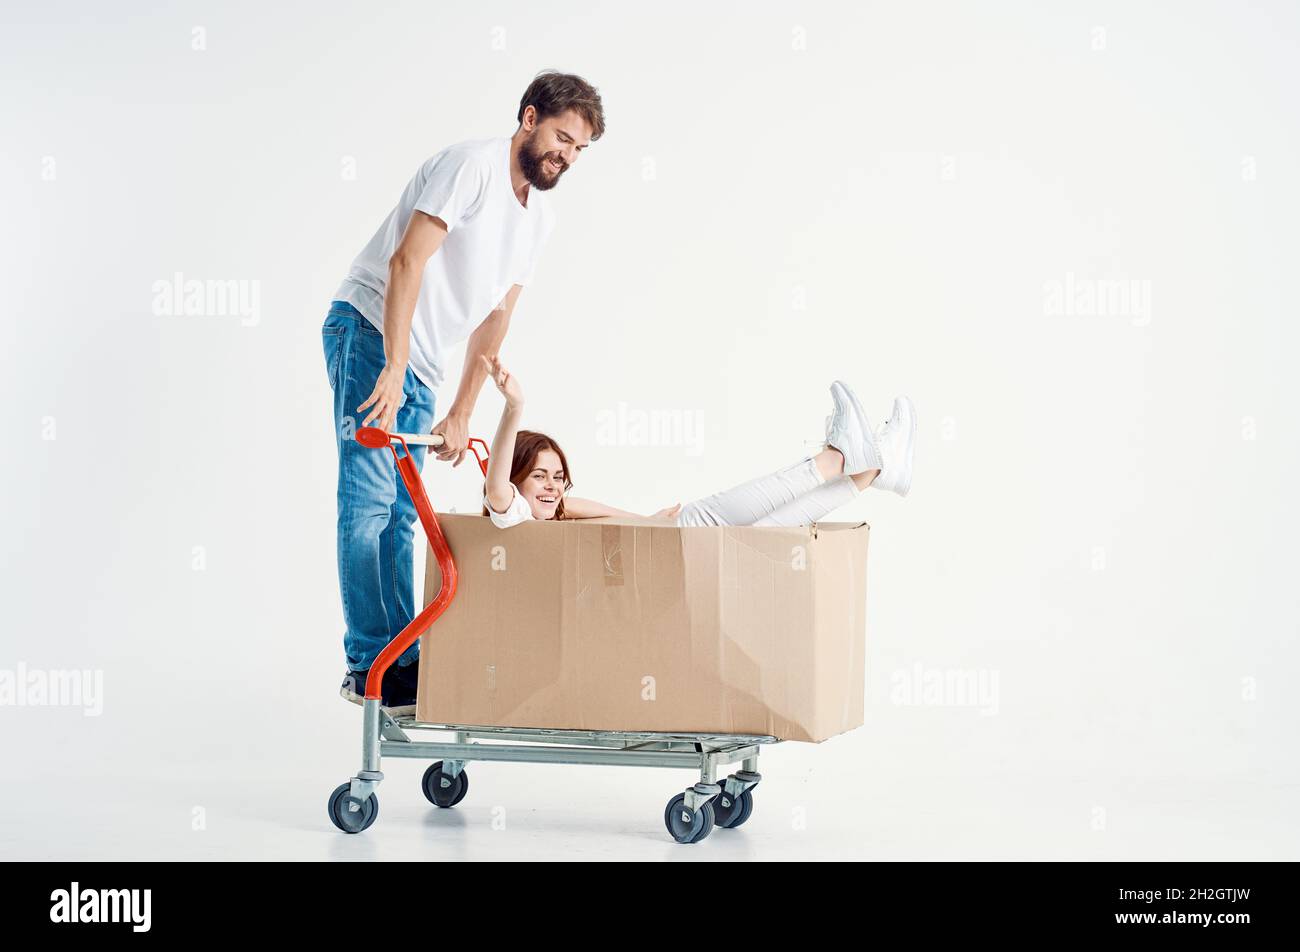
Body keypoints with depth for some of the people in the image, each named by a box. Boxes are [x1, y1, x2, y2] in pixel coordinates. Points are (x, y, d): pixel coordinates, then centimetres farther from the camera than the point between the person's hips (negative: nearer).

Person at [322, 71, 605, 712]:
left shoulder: (539, 217, 13)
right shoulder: (471, 165, -13)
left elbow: (494, 317, 16)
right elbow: (406, 260, -21)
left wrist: (461, 414, 12)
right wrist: (394, 368, -27)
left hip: (421, 365, 9)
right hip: (369, 330, -8)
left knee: (401, 514, 9)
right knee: (369, 502, -11)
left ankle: (403, 659, 12)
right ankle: (371, 666, -12)